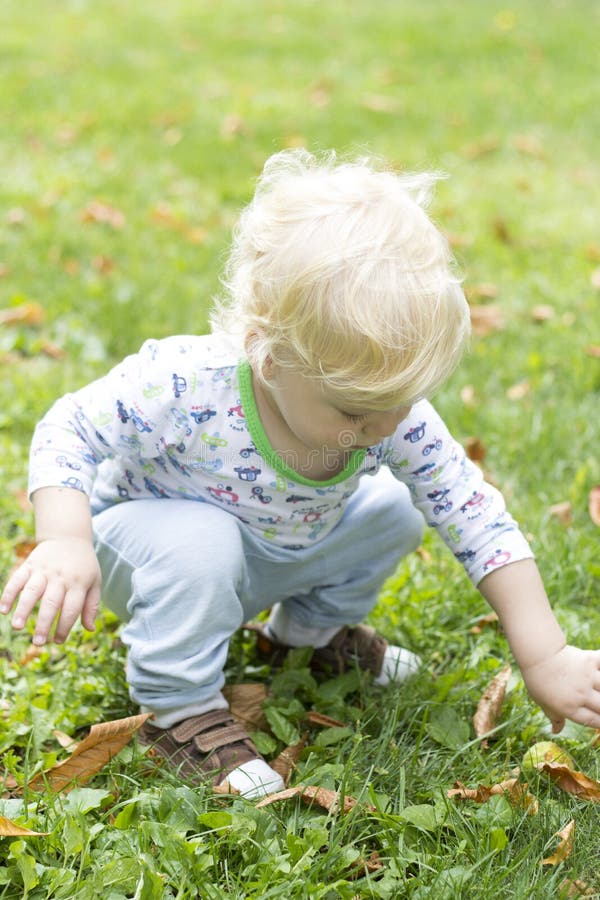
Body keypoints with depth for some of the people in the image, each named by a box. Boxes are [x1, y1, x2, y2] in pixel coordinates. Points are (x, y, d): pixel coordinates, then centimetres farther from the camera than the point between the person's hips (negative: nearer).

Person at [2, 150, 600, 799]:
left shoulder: (395, 413, -26)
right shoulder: (185, 386, -38)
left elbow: (477, 520, -21)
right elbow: (68, 431, -26)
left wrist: (545, 659, -23)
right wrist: (64, 544, -42)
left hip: (275, 559, 5)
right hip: (153, 538, -5)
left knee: (394, 513, -4)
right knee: (198, 544, -36)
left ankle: (311, 628, 20)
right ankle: (182, 710, -15)